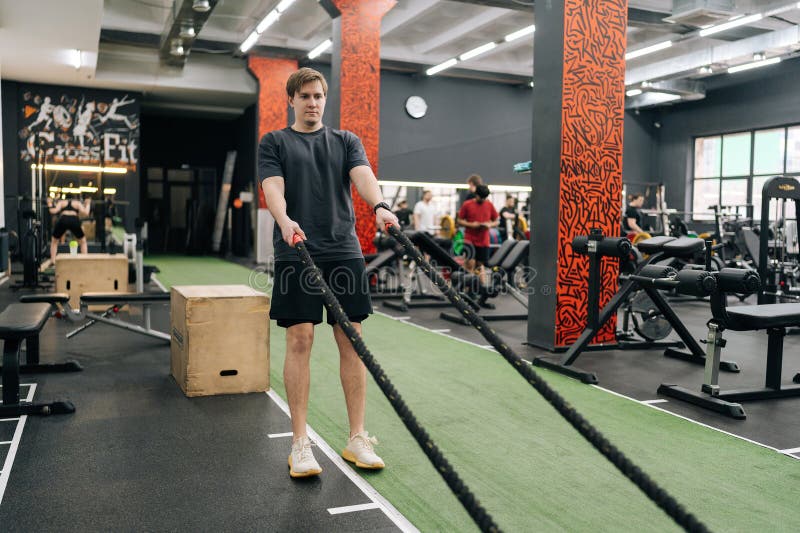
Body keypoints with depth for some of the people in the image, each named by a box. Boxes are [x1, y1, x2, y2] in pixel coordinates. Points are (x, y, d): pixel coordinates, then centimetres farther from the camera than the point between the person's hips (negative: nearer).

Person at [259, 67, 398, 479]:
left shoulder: (346, 141, 15)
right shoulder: (274, 143, 10)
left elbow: (362, 175, -4)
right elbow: (272, 186, -6)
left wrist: (379, 206, -27)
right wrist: (285, 221, -29)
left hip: (343, 251, 2)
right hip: (296, 251, -2)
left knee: (351, 341, 2)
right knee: (299, 340, -5)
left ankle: (357, 438, 11)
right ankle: (300, 442, 5)